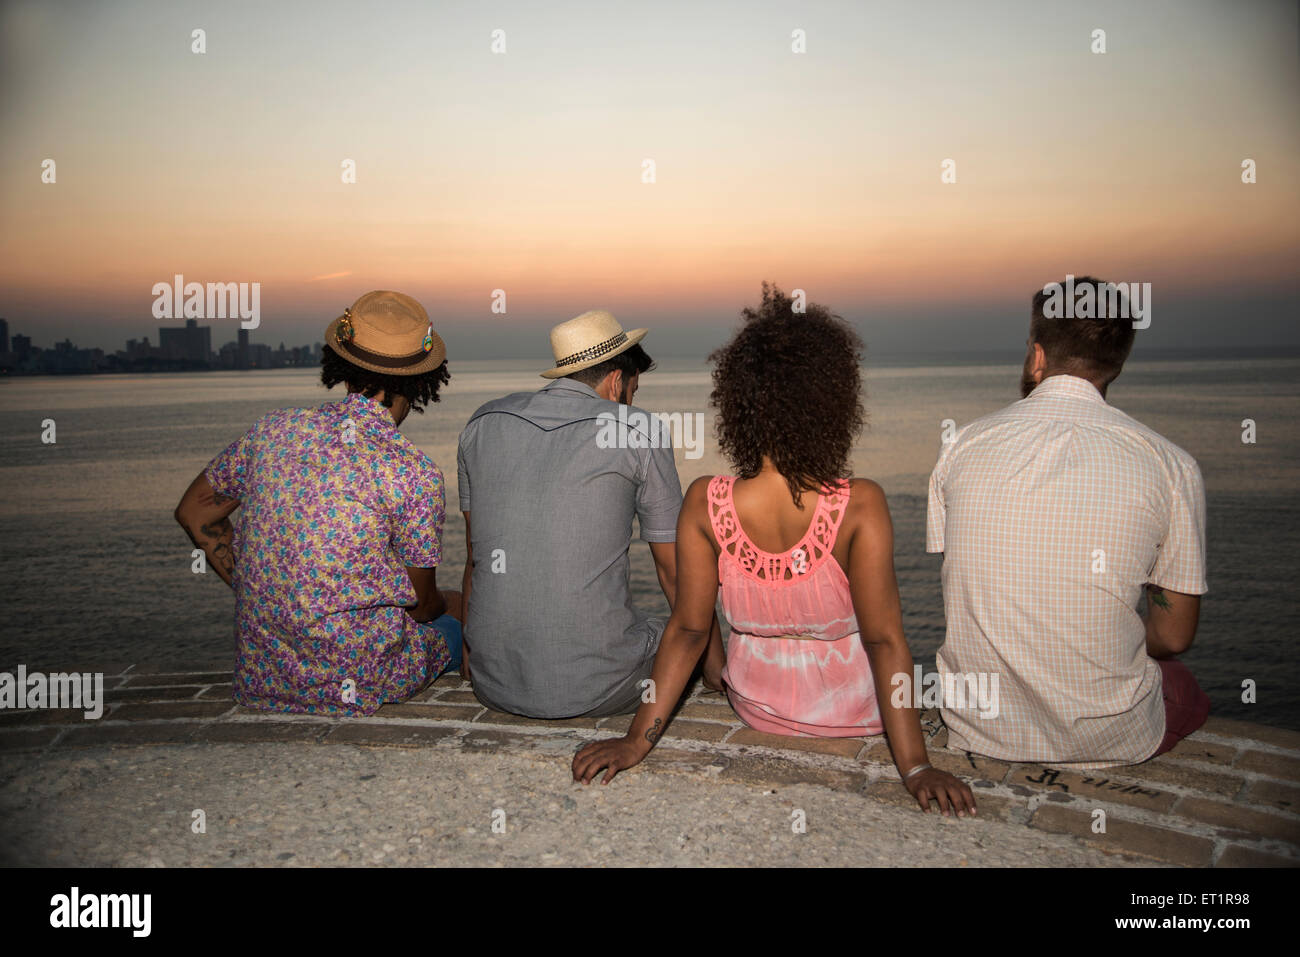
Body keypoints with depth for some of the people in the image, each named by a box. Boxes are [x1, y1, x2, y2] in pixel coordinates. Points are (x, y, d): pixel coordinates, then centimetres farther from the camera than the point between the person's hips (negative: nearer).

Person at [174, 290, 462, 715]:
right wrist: (444, 604, 16)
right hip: (355, 685, -4)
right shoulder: (414, 473, -21)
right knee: (460, 608, 25)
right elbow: (421, 604, -9)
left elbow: (193, 513, 9)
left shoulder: (276, 428, -6)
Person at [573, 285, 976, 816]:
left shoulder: (703, 504, -23)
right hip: (857, 710, -1)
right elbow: (885, 638, -25)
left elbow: (687, 628, -17)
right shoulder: (860, 506, -28)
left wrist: (638, 740, -8)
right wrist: (916, 767, -18)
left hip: (756, 707, 1)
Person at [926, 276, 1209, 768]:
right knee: (1189, 690, 31)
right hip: (1106, 742, -2)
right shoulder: (1171, 466, -9)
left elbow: (949, 599, 4)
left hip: (976, 728, 3)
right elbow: (1173, 635, -2)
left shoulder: (961, 446, -4)